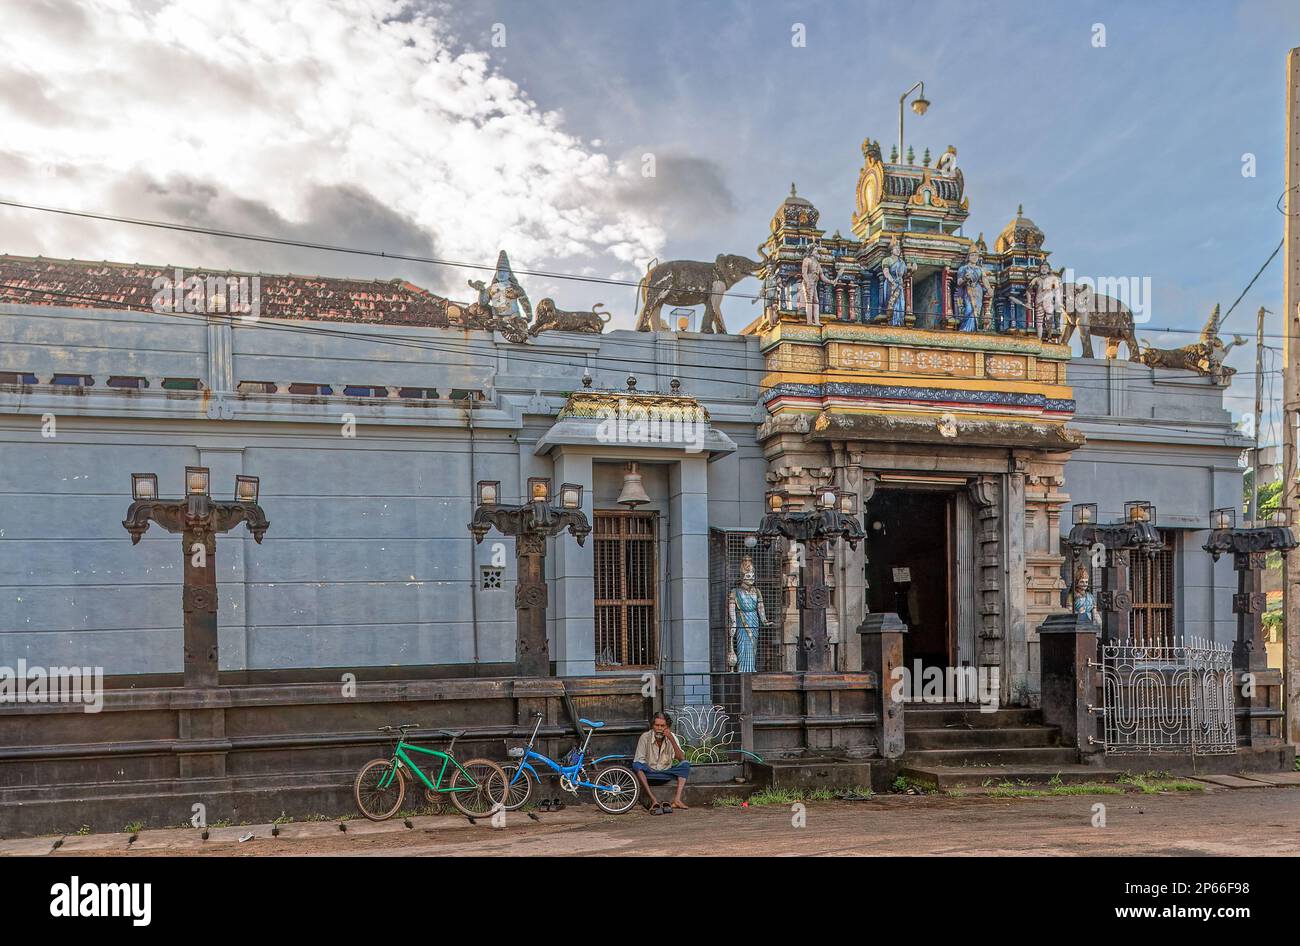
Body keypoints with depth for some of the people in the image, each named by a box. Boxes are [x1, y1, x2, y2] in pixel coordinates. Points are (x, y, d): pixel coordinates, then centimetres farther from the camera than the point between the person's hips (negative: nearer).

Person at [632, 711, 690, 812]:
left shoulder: (672, 737, -5)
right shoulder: (645, 737, -10)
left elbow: (681, 758, -17)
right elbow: (638, 760, -9)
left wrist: (671, 739, -25)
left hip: (666, 772, 2)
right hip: (650, 772, -2)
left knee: (685, 765, -21)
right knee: (636, 765, -32)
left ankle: (677, 799, -34)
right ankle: (653, 800, -40)